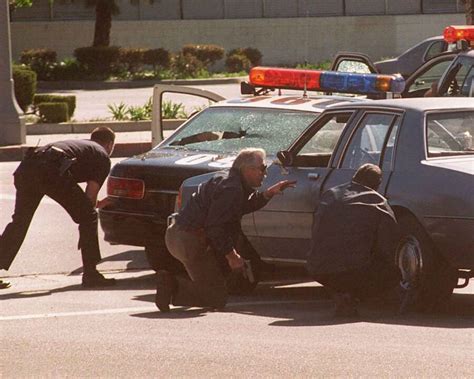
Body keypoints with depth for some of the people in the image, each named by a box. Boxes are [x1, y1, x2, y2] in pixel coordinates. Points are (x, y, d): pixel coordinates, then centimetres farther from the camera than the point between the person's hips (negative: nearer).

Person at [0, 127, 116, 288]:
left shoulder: (79, 144, 41)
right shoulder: (103, 158, 20)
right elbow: (90, 198, 11)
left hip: (27, 166, 7)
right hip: (52, 170, -7)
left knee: (19, 221, 21)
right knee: (88, 217, 8)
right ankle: (90, 274, 7)